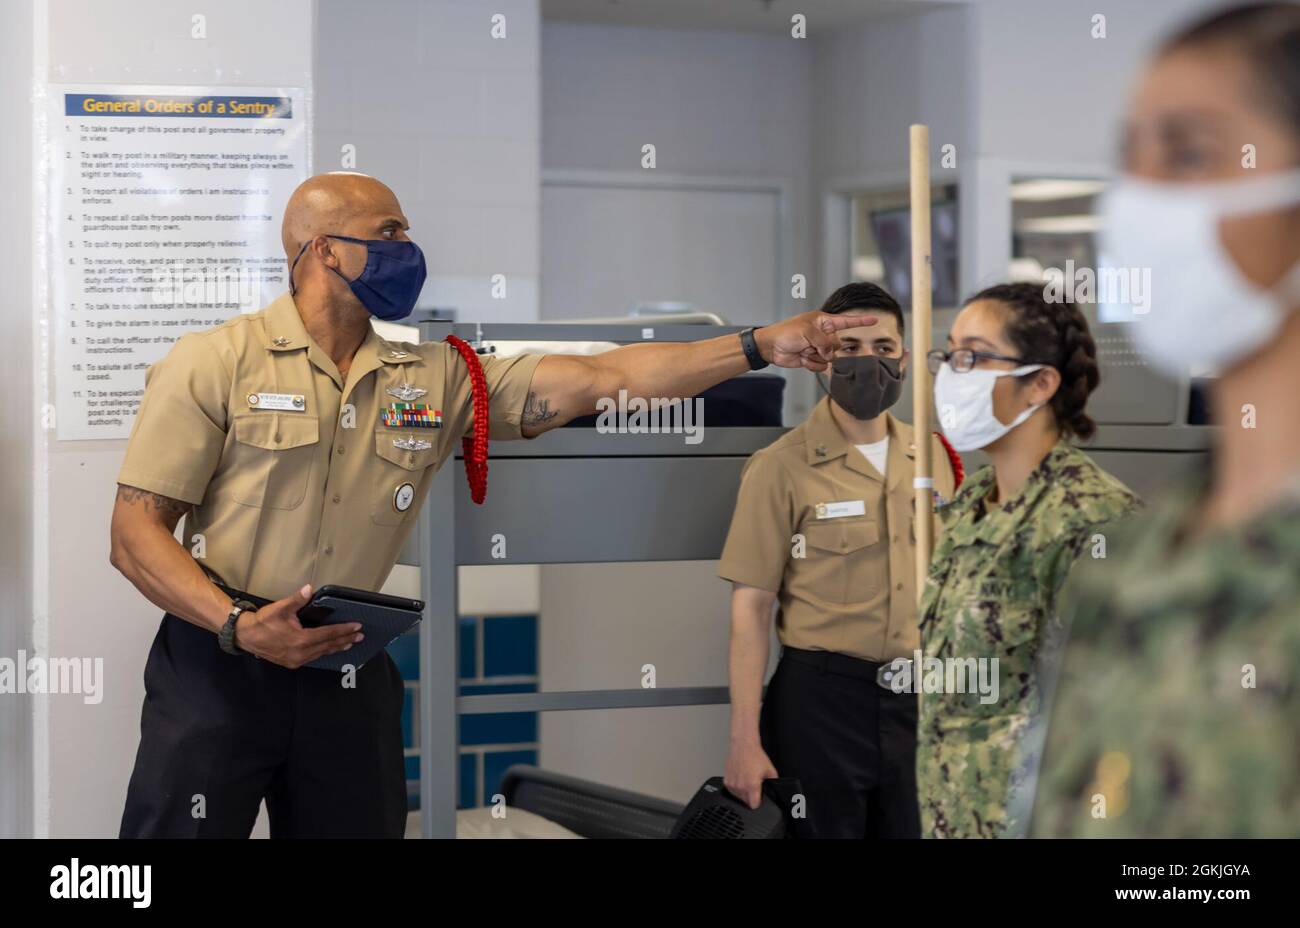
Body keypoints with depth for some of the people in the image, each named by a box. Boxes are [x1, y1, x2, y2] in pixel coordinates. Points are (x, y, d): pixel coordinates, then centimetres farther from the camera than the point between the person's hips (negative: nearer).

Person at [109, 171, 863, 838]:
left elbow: (599, 380, 2)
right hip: (216, 670, -4)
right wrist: (239, 625, -23)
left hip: (351, 678, 4)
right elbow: (136, 533, -7)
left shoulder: (436, 378, 8)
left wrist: (760, 347, -5)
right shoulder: (214, 364, -5)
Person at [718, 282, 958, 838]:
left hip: (917, 699, 5)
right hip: (820, 699, -4)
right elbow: (751, 606, -10)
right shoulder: (781, 467, -9)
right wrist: (745, 742, -14)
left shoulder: (929, 456, 6)